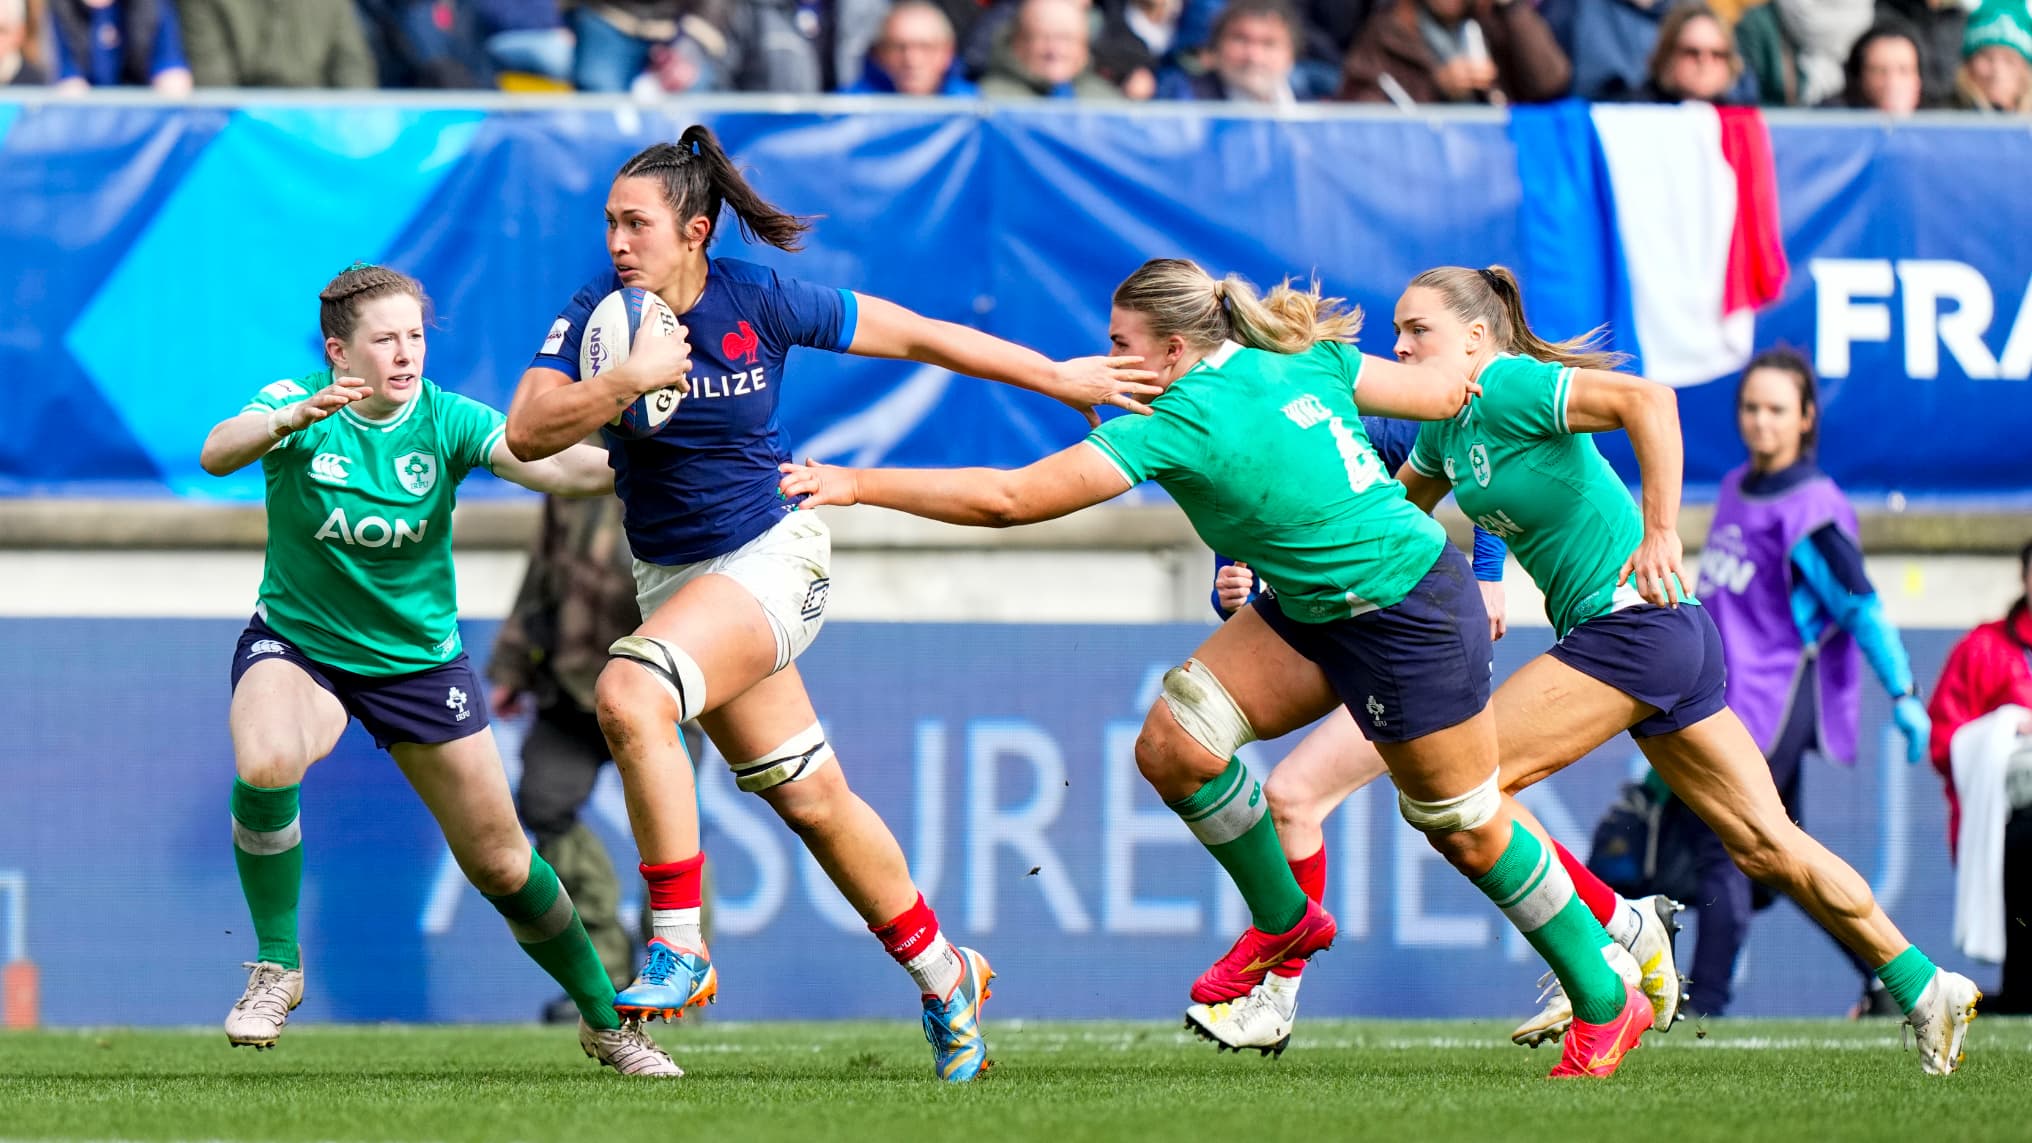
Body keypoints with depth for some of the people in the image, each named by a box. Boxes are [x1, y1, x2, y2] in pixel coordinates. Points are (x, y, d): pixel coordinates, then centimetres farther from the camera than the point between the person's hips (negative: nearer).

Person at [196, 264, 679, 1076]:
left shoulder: (446, 421, -13)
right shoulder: (294, 407, -15)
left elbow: (550, 467, -26)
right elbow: (216, 455, -35)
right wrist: (296, 417, -54)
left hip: (418, 657, 1)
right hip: (297, 644, -1)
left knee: (498, 859, 3)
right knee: (265, 765, -34)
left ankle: (605, 1020, 25)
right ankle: (276, 969, -12)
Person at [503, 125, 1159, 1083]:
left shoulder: (763, 302, -12)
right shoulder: (602, 312, -6)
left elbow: (916, 337, -2)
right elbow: (526, 434, -16)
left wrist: (1057, 377, 5)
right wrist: (630, 378, -29)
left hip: (770, 558, -5)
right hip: (671, 575, 5)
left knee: (628, 696, -29)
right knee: (811, 799, 11)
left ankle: (679, 949, -23)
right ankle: (943, 977, 29)